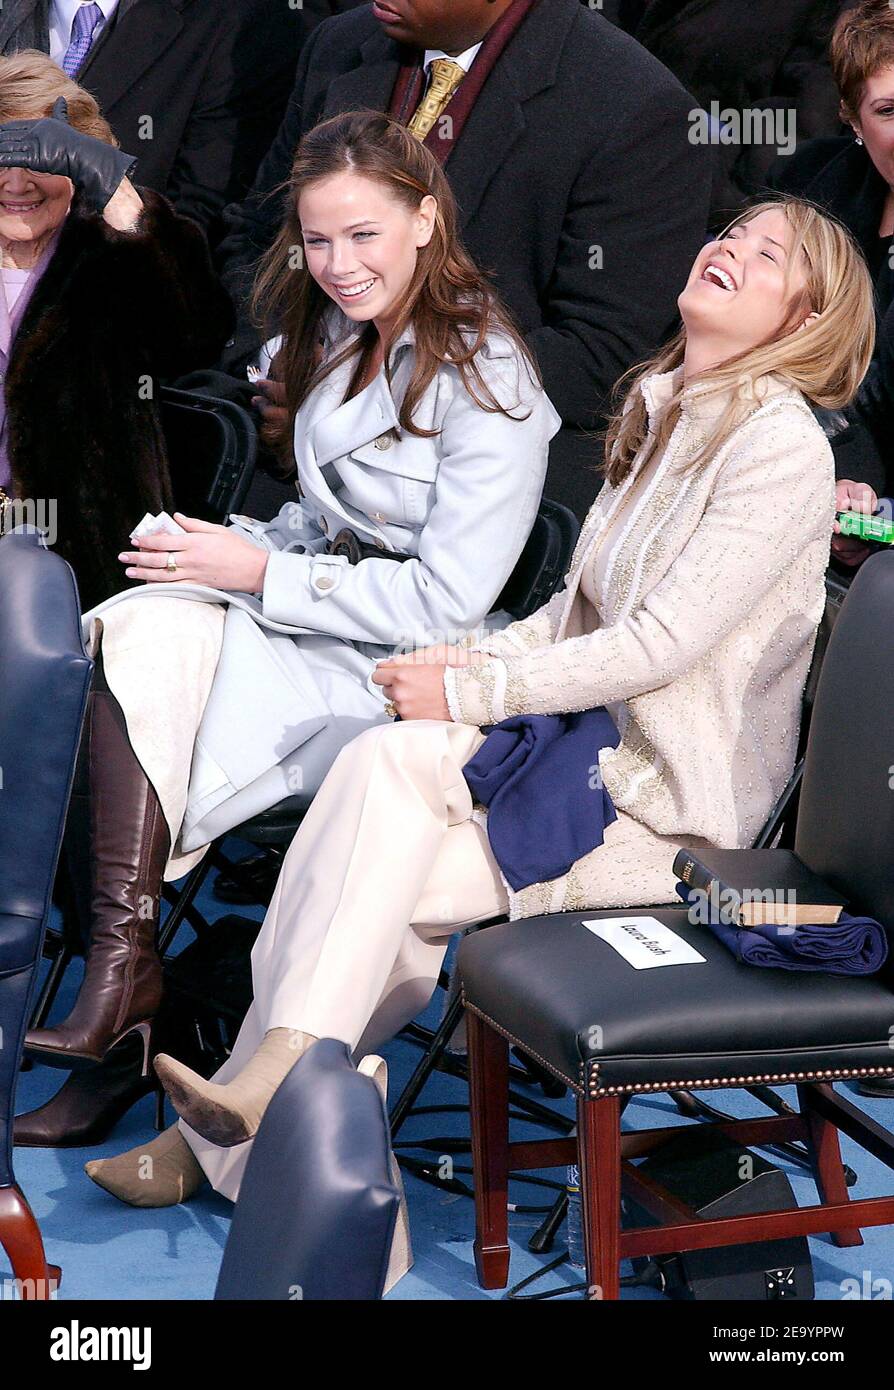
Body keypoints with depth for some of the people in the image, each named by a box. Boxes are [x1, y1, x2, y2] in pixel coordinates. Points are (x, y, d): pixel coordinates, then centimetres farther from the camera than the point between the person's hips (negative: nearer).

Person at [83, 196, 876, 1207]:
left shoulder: (782, 448, -13)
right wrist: (473, 660, -1)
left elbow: (665, 643, -19)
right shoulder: (661, 417, 14)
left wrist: (470, 693, -16)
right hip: (599, 755, 7)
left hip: (675, 812, -7)